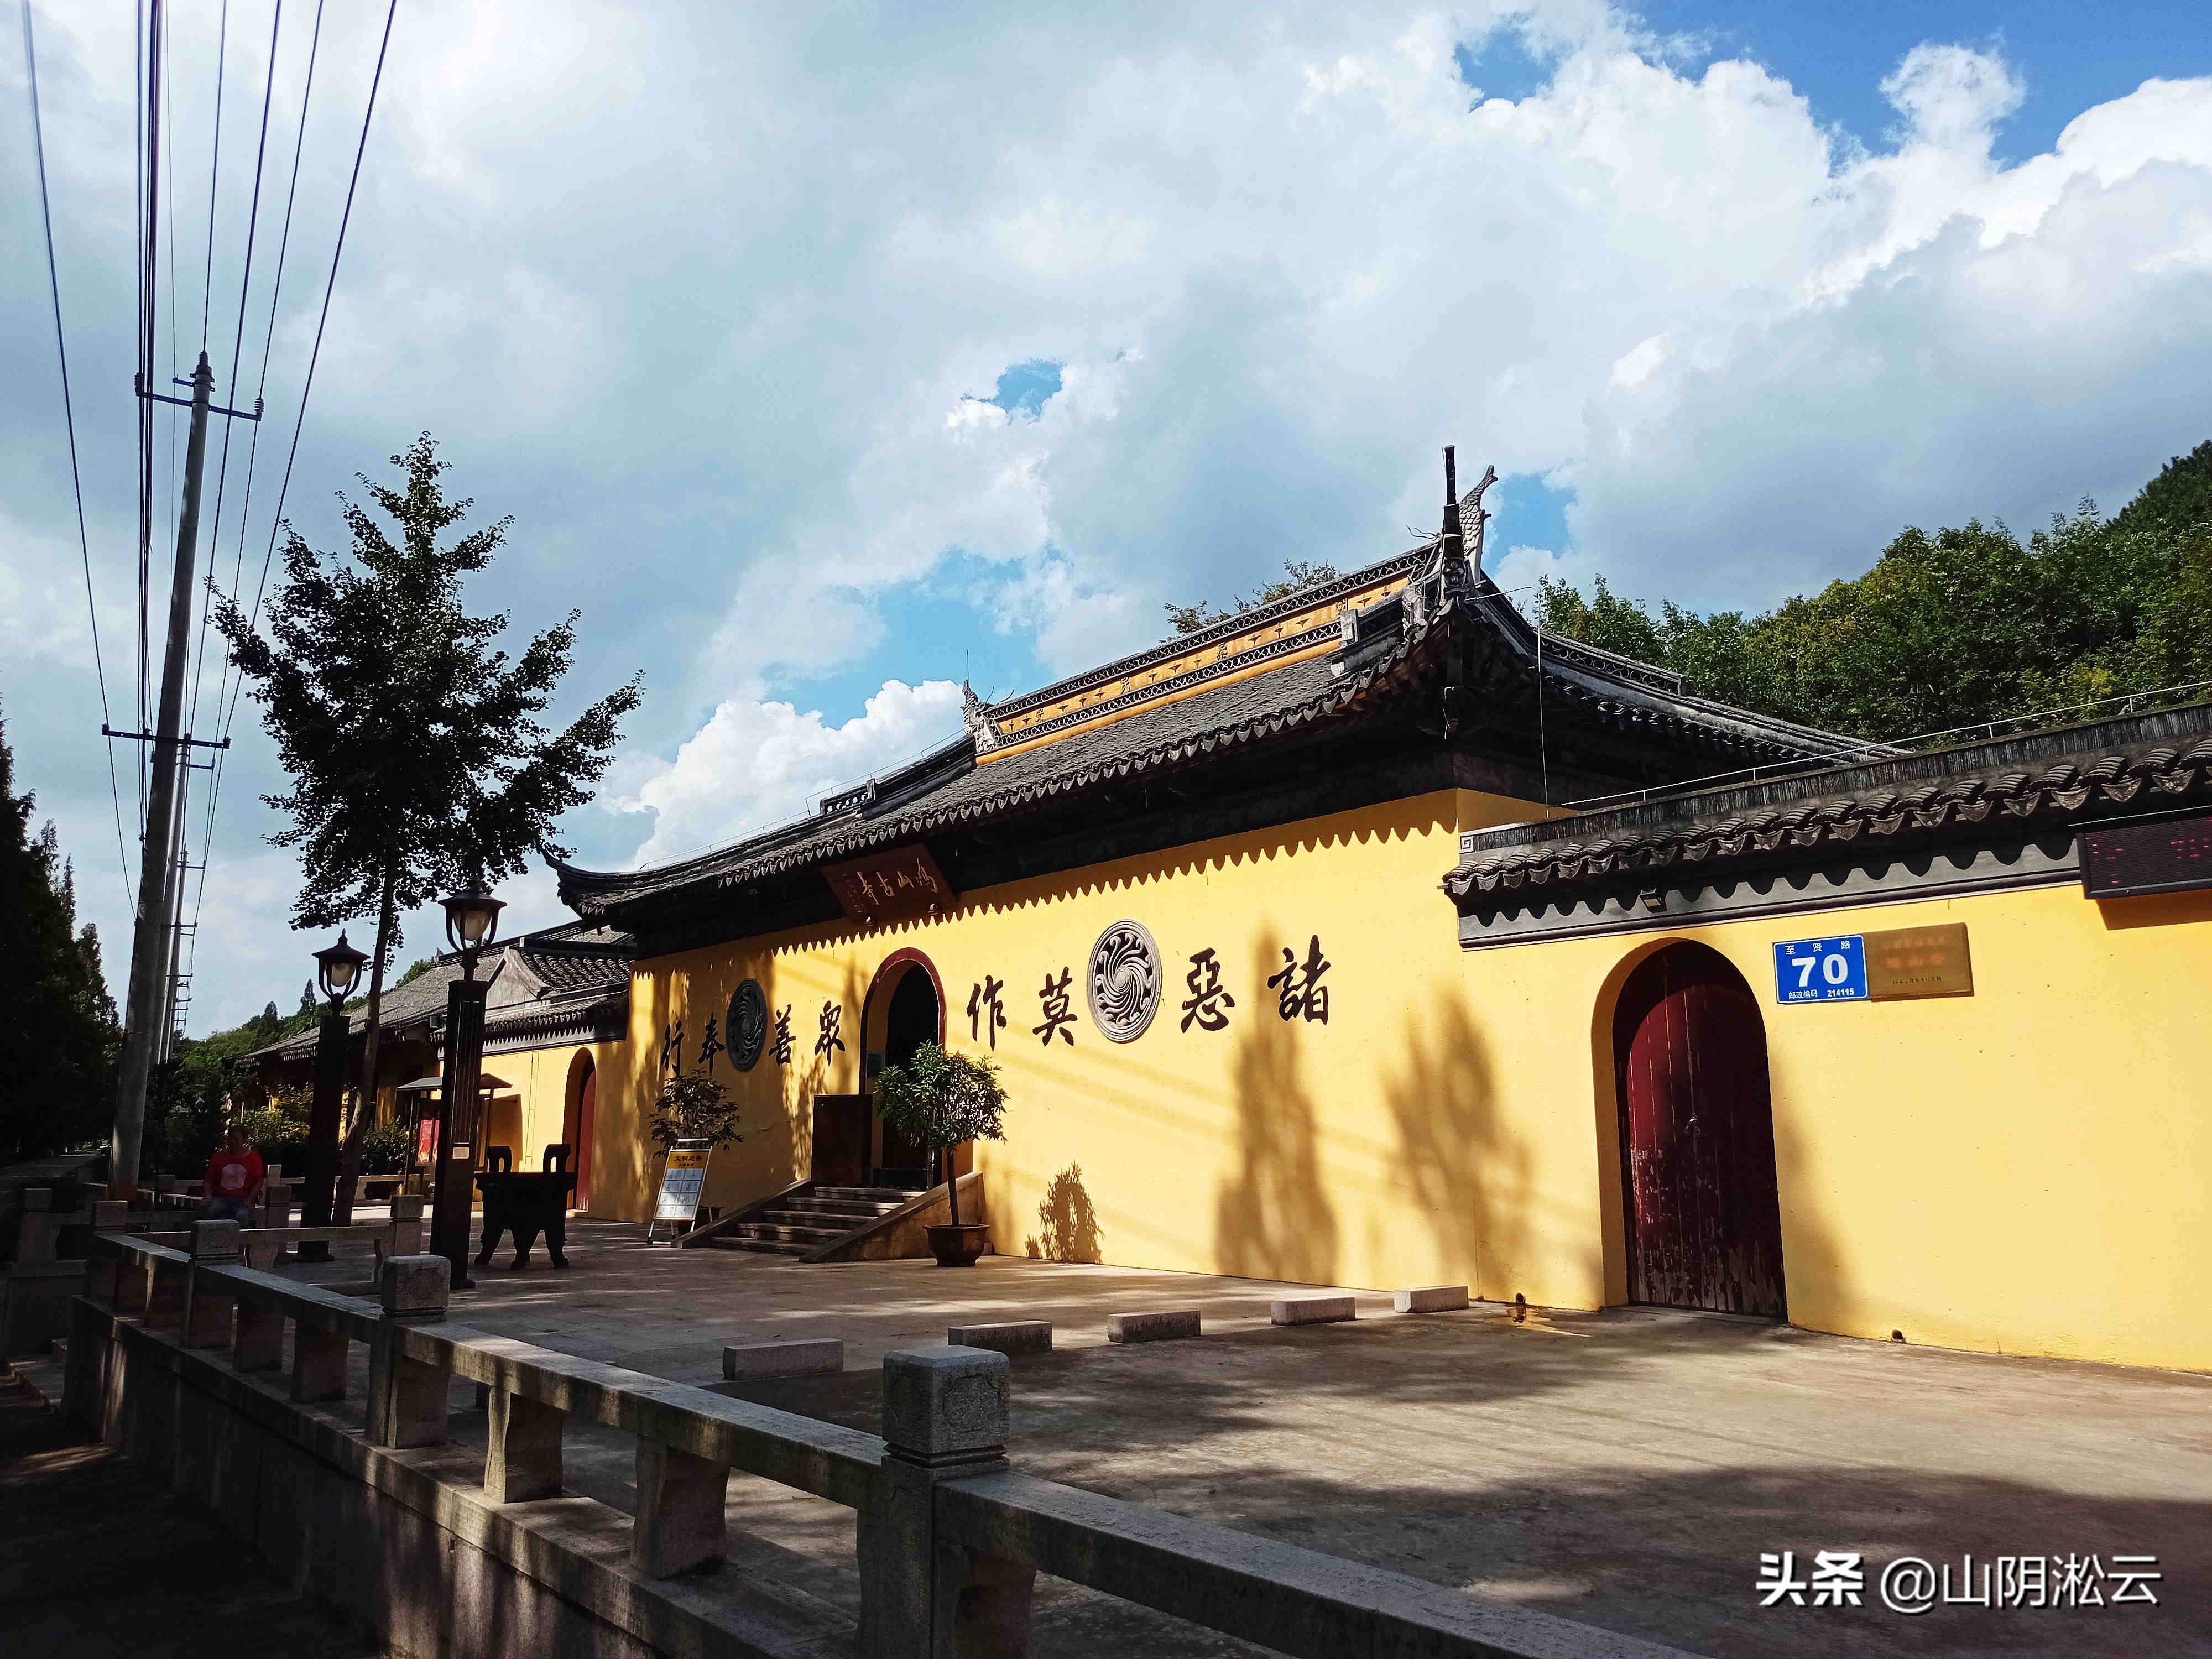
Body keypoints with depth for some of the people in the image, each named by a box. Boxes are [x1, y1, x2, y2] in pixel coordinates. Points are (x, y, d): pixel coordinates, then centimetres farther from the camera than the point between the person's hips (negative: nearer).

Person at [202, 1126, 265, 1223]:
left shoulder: (253, 1157, 7)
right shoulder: (218, 1157, 14)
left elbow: (258, 1182, 3)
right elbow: (209, 1180, 14)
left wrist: (249, 1201, -10)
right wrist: (208, 1197, -3)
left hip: (243, 1199, -2)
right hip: (221, 1198, 2)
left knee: (242, 1216, -36)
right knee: (207, 1213, -32)